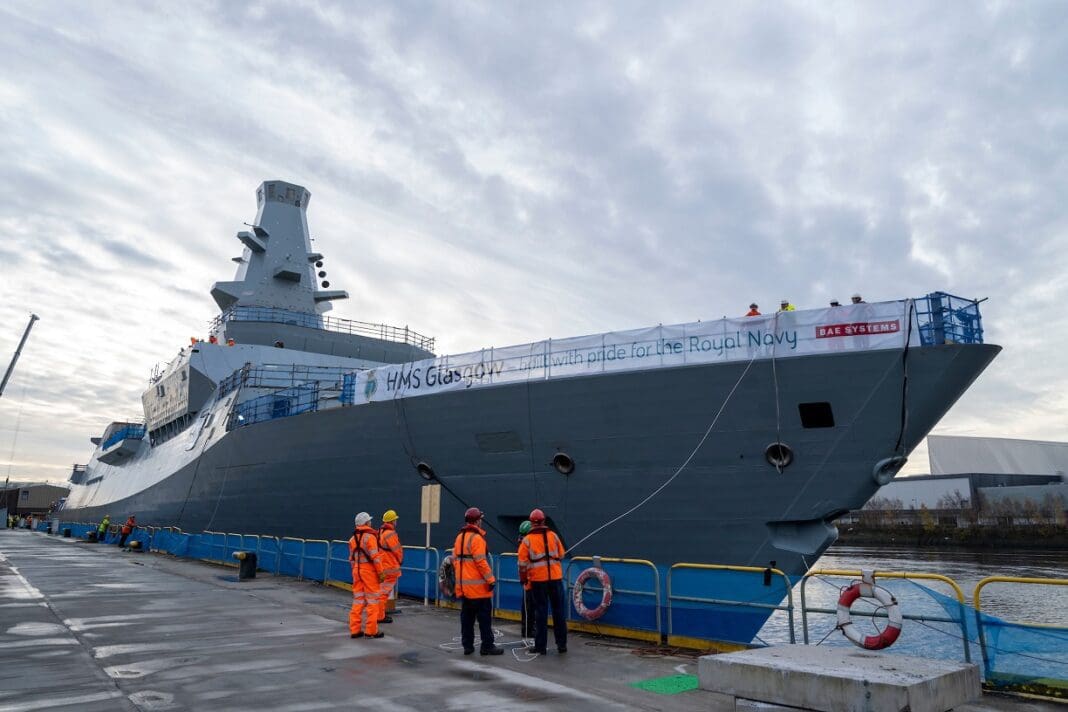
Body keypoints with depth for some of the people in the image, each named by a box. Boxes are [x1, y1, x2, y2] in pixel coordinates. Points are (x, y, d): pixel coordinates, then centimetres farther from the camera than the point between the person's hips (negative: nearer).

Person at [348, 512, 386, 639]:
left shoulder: (353, 539, 11)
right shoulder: (370, 537, -13)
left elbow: (351, 558, 14)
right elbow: (375, 557, -17)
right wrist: (381, 573, -13)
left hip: (356, 570, 7)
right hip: (369, 570, -7)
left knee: (358, 600, 12)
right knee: (372, 601, 1)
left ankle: (354, 630, 14)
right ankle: (371, 631, 4)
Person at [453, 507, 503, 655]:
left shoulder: (459, 537, 11)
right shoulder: (476, 537, -15)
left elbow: (455, 559, 15)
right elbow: (481, 562, -20)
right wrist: (491, 579, -15)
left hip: (463, 585, 8)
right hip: (477, 585, -8)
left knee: (467, 616, 13)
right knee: (484, 616, 0)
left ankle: (467, 645, 17)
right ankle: (487, 646, 3)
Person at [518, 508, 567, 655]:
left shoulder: (527, 540, -4)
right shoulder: (553, 536, 1)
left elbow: (523, 562, -3)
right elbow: (561, 555, 8)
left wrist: (523, 578, 10)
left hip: (538, 580, -1)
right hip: (556, 578, 1)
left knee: (541, 611, 6)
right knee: (559, 611, 10)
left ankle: (540, 645, 9)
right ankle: (562, 644, 14)